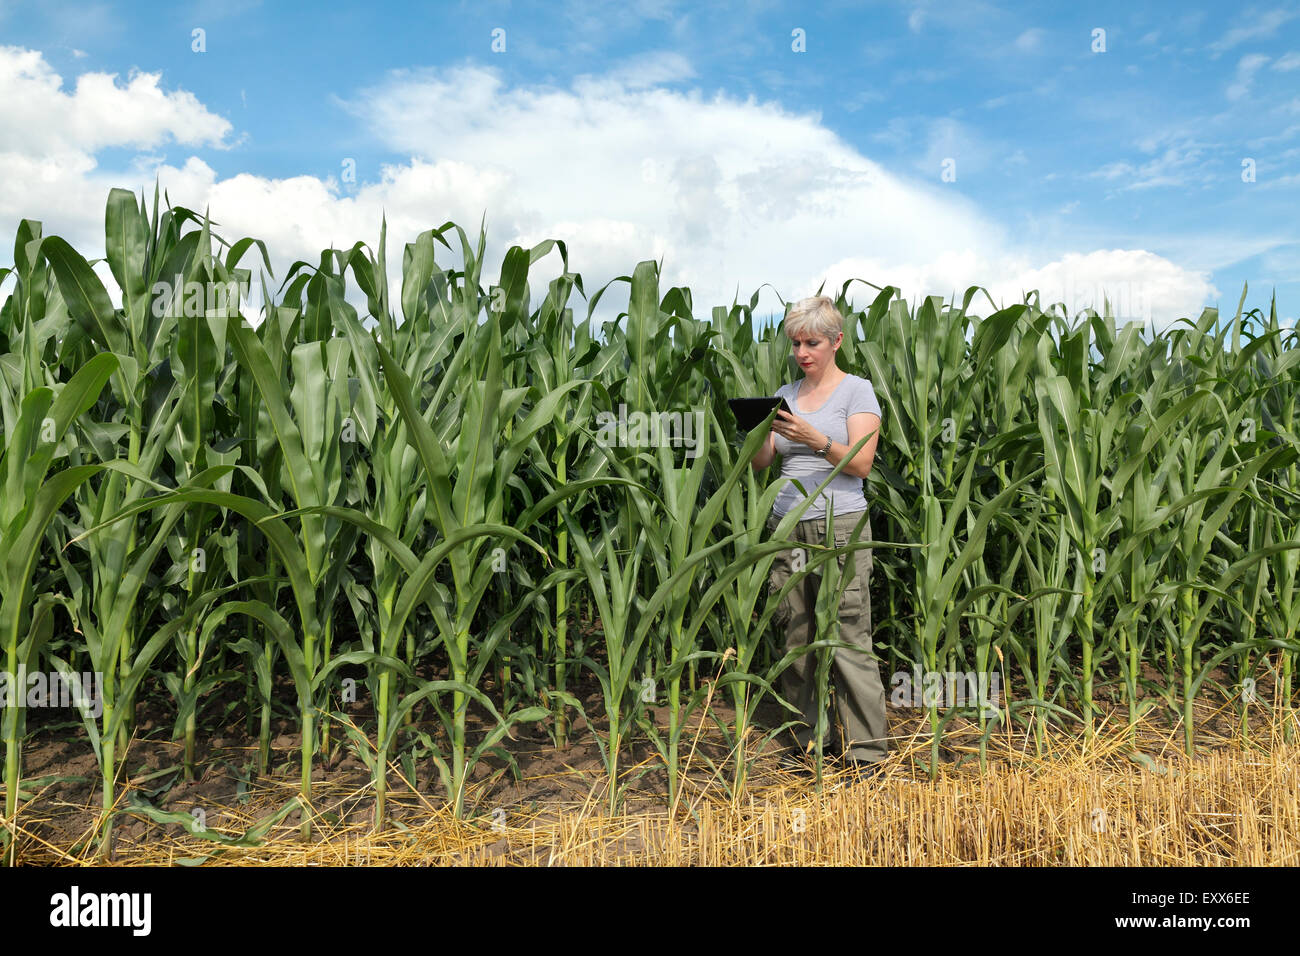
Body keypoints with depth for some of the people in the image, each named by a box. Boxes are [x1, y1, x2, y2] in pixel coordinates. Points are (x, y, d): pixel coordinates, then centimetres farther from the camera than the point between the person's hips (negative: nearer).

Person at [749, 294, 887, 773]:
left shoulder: (857, 390, 2)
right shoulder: (785, 394, 16)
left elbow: (861, 464, -8)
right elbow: (759, 462, 9)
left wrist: (815, 440, -22)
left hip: (839, 528, -5)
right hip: (787, 527, 5)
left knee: (848, 639, -7)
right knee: (796, 637, 4)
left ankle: (866, 752, 1)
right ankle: (810, 740, 15)